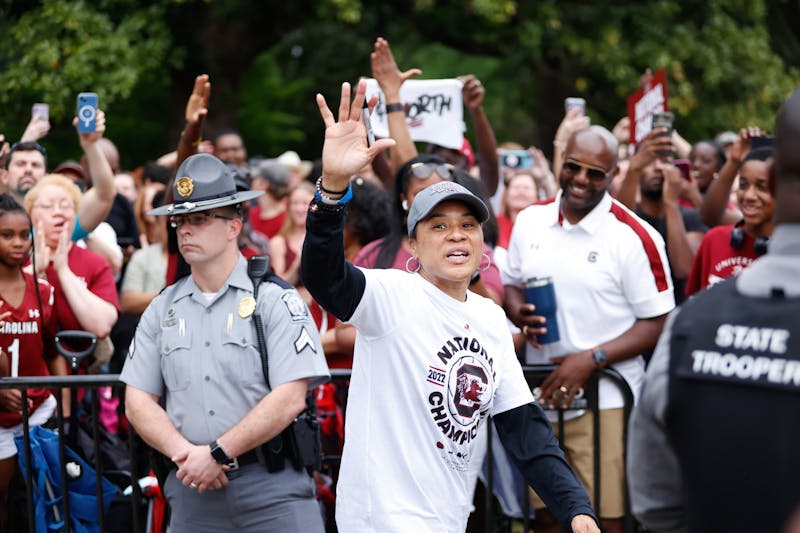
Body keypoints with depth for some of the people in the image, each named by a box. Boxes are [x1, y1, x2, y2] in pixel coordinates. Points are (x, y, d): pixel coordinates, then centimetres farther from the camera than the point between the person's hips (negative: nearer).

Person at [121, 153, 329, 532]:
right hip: (192, 488, 4)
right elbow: (138, 400, 9)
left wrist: (218, 454, -13)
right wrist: (184, 453, -9)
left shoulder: (276, 300, -2)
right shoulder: (163, 309, 13)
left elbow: (290, 398, -11)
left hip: (272, 490, -4)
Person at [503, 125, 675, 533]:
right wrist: (520, 314, -4)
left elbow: (658, 324, -9)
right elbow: (511, 285, 20)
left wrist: (591, 360, -18)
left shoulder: (635, 237, -10)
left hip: (603, 400, -5)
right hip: (540, 393, 5)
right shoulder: (530, 221, 7)